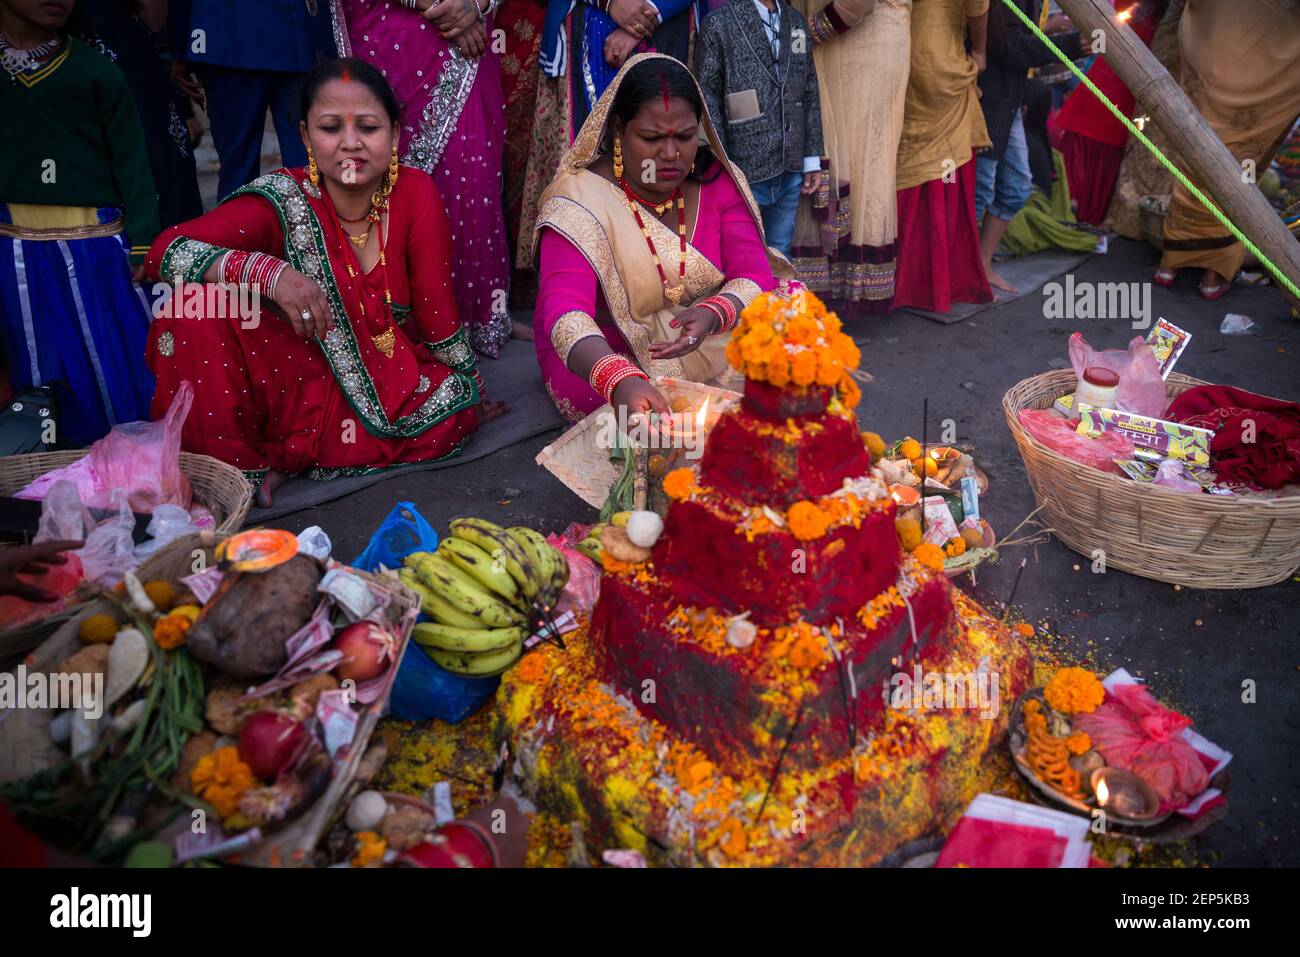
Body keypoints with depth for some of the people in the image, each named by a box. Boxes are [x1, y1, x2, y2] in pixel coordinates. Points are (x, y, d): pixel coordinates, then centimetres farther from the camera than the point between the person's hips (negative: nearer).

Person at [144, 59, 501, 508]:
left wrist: (467, 388, 1)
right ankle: (228, 464, -8)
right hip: (294, 369, -1)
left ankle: (283, 456, -12)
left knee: (454, 412, -26)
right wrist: (268, 271, -38)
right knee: (197, 303, -23)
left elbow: (434, 306, -5)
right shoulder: (283, 200, -14)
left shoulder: (415, 193, -11)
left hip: (385, 377, 2)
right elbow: (164, 250, -22)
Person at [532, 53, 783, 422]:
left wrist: (713, 314, -36)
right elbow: (564, 311, -33)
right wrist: (621, 381, -54)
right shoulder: (579, 201, -19)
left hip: (713, 339, 4)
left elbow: (755, 276, -11)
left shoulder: (717, 180, -5)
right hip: (606, 352, -4)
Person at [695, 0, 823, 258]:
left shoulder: (797, 22, 11)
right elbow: (707, 104, -7)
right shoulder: (719, 24, -5)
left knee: (779, 256, 13)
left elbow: (811, 94, 14)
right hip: (745, 174, -5)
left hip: (791, 172, 5)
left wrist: (812, 158, 11)